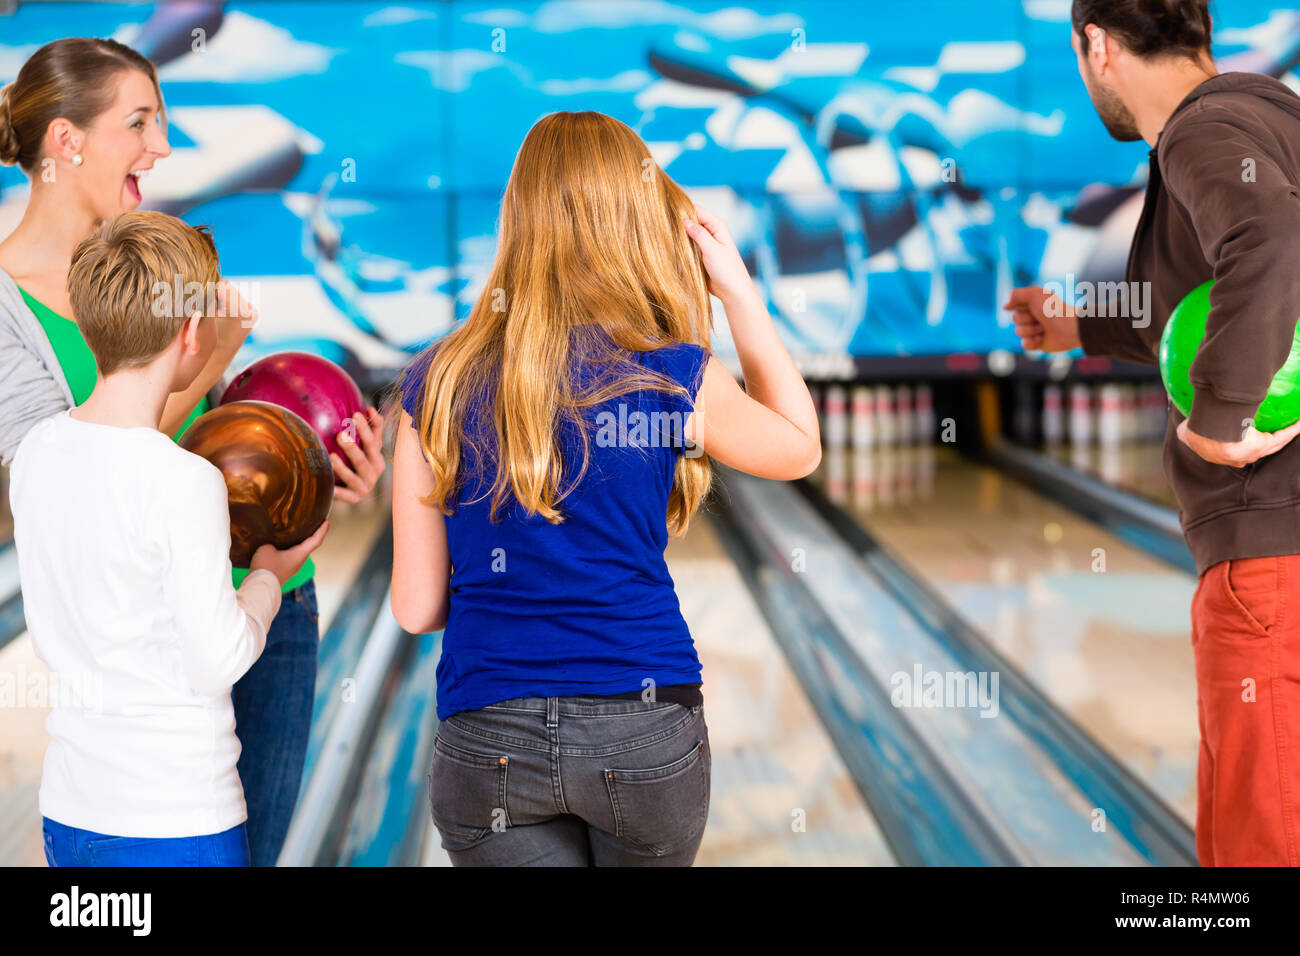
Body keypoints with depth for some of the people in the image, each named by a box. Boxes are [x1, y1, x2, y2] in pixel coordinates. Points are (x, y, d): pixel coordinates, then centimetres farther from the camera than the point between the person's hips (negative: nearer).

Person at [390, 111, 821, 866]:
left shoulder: (438, 385, -2)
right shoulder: (678, 378, -5)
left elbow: (416, 608, 1)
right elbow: (799, 447, 18)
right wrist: (740, 293, 17)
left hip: (488, 743, 0)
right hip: (645, 732, 1)